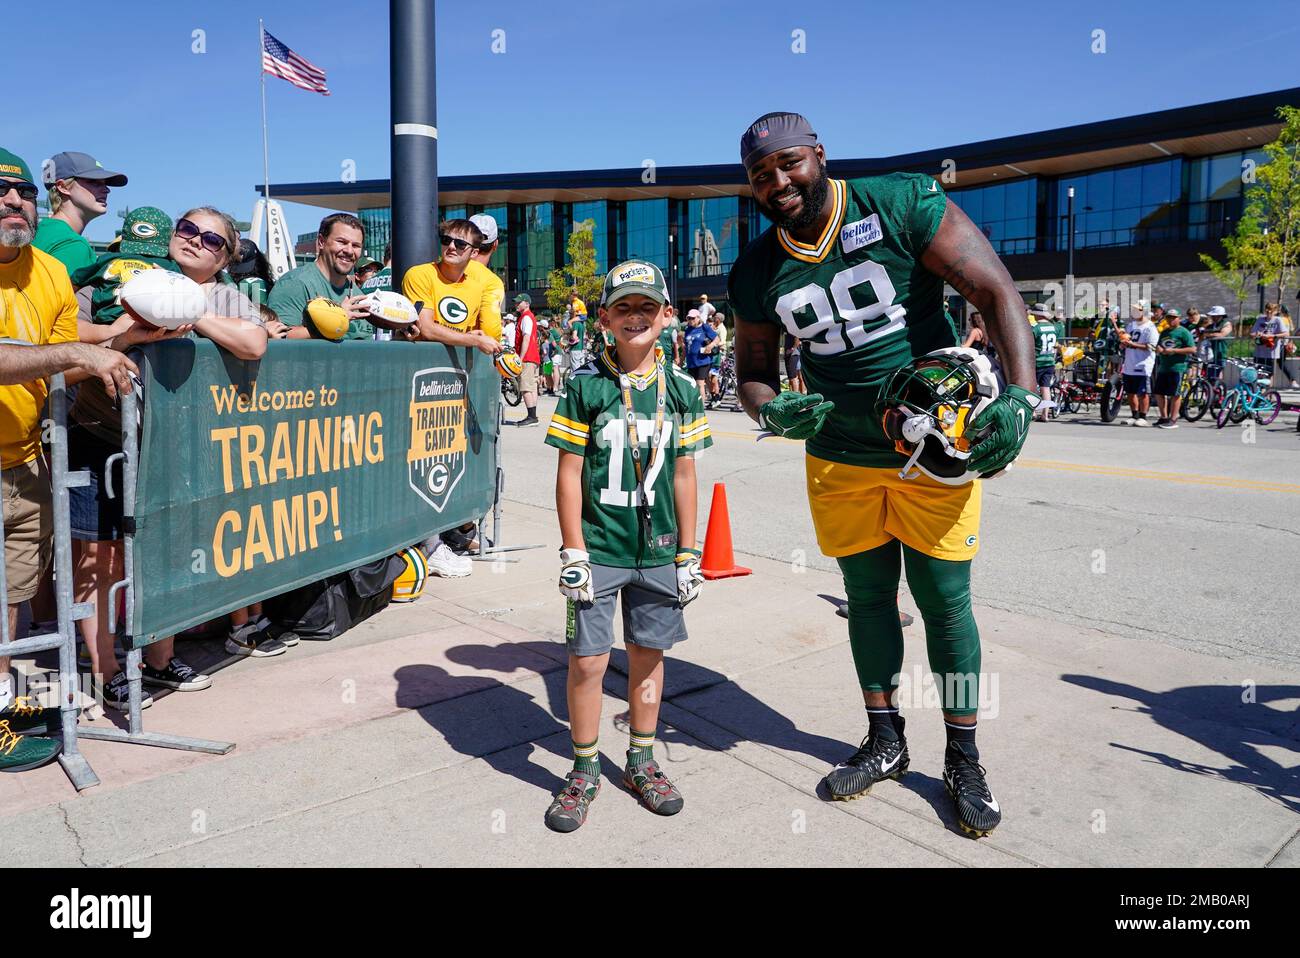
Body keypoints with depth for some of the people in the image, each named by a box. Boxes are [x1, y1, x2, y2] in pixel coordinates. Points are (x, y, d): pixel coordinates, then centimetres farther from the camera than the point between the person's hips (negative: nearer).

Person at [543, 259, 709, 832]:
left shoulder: (679, 389, 3)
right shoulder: (586, 386, -6)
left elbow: (683, 474, 7)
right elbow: (569, 472, -5)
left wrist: (688, 553, 7)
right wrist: (572, 552, -8)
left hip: (658, 550, 3)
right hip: (598, 549, -3)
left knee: (649, 654, 13)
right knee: (587, 660, 1)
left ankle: (640, 762, 31)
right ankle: (584, 772, 21)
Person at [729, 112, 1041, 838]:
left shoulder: (903, 205, -12)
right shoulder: (757, 273, -1)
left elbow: (997, 293, -13)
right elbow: (755, 368, 11)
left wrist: (1022, 396, -25)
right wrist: (771, 411, -13)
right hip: (840, 458, 4)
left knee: (945, 602, 4)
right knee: (868, 597, 13)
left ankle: (964, 761, 23)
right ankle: (886, 742, 32)